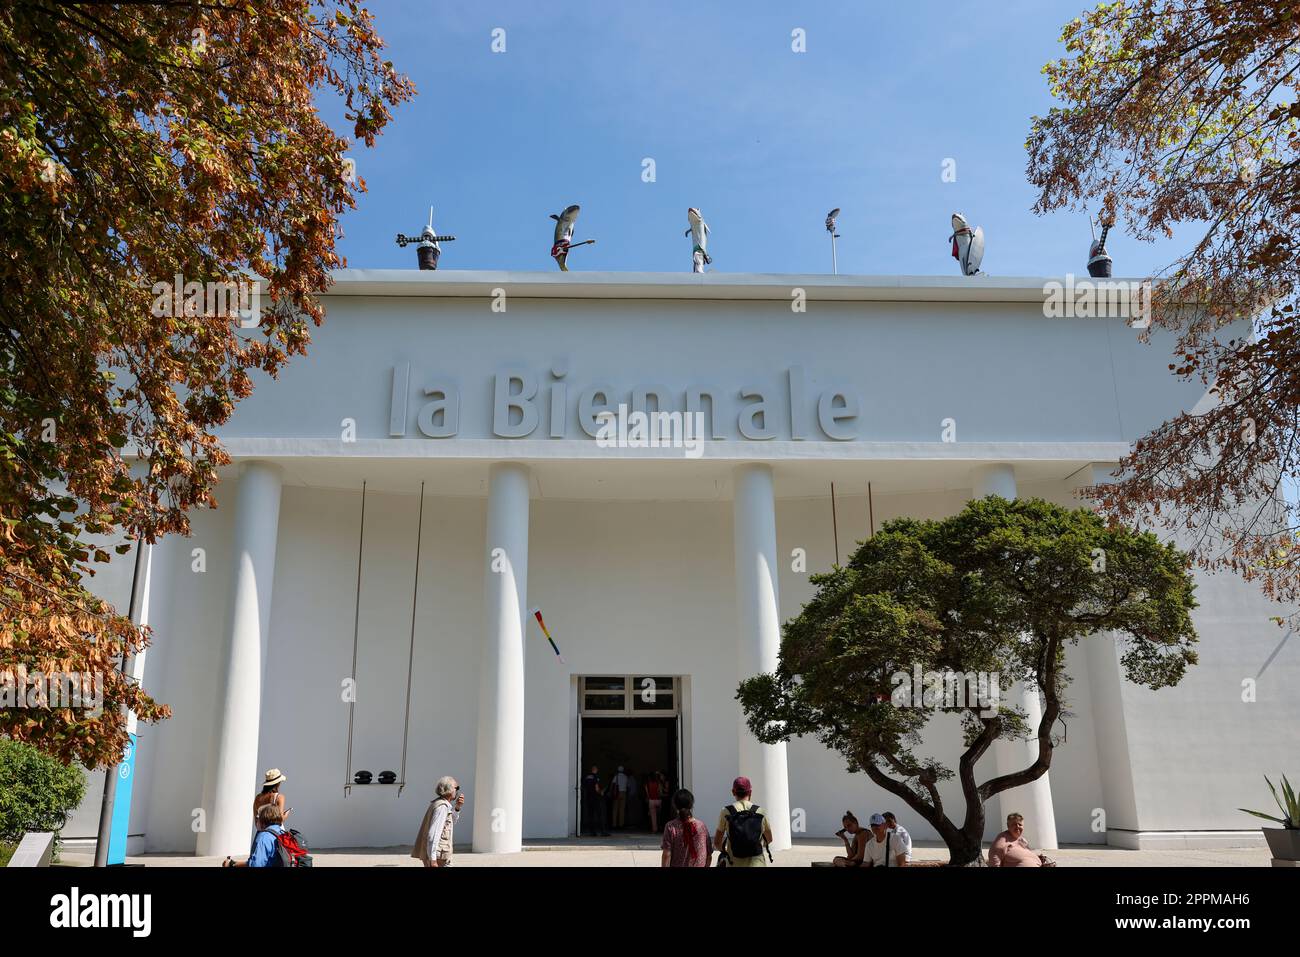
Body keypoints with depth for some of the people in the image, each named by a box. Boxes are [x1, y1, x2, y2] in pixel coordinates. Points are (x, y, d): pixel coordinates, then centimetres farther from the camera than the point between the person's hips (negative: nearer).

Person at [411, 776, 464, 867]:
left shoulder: (437, 803, 13)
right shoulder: (442, 806, -16)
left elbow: (449, 825, 28)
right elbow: (433, 833, -23)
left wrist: (457, 808, 14)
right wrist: (432, 859, -26)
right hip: (438, 856, -9)